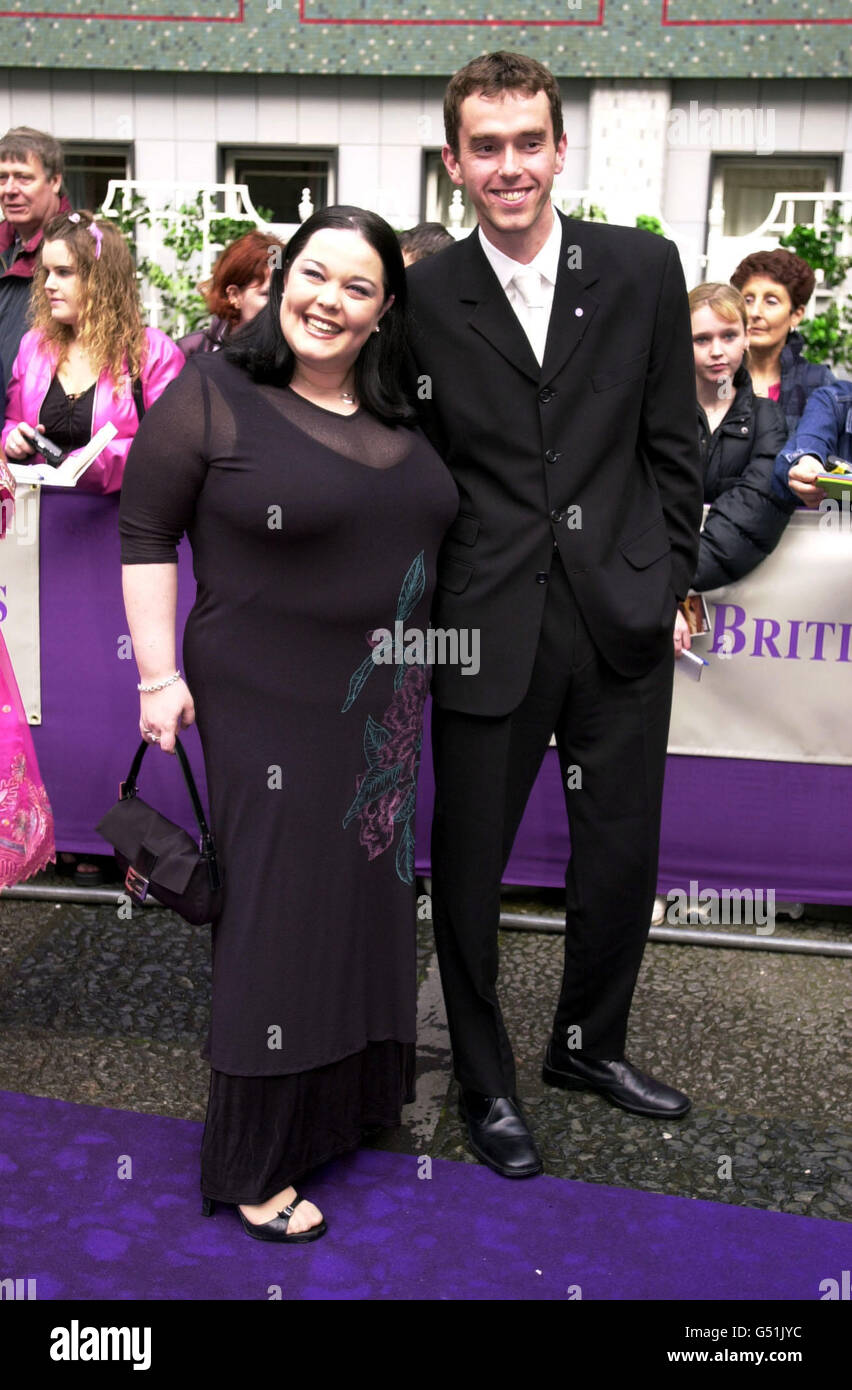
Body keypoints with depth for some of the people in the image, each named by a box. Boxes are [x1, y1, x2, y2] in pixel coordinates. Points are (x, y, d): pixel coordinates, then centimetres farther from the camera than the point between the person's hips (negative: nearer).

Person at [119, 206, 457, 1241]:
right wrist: (160, 672, -13)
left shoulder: (398, 415, 8)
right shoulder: (213, 395, -9)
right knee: (281, 915, 1)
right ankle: (254, 1164, 19)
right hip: (271, 709, -6)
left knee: (368, 897, 17)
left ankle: (351, 1096, 40)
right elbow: (146, 532, -8)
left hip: (383, 709, 7)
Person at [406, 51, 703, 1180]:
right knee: (468, 862, 9)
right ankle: (484, 1078, 32)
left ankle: (590, 1042, 40)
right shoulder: (422, 298, -2)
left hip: (623, 620, 3)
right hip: (488, 627, -2)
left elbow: (673, 447, 7)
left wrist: (668, 585, 4)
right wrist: (425, 611, -1)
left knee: (623, 853, 14)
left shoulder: (643, 270, 3)